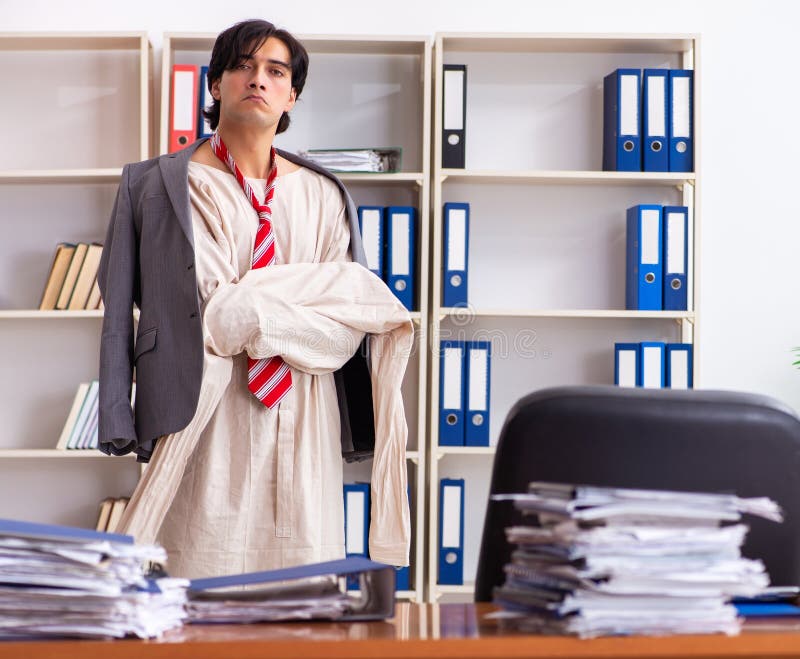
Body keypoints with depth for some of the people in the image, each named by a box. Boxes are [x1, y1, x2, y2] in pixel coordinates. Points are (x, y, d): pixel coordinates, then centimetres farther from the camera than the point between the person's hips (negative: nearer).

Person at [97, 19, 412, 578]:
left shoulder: (323, 195, 14)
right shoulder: (160, 186, 6)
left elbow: (351, 318, 7)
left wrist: (251, 313, -7)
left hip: (304, 422, 3)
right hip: (207, 421, -3)